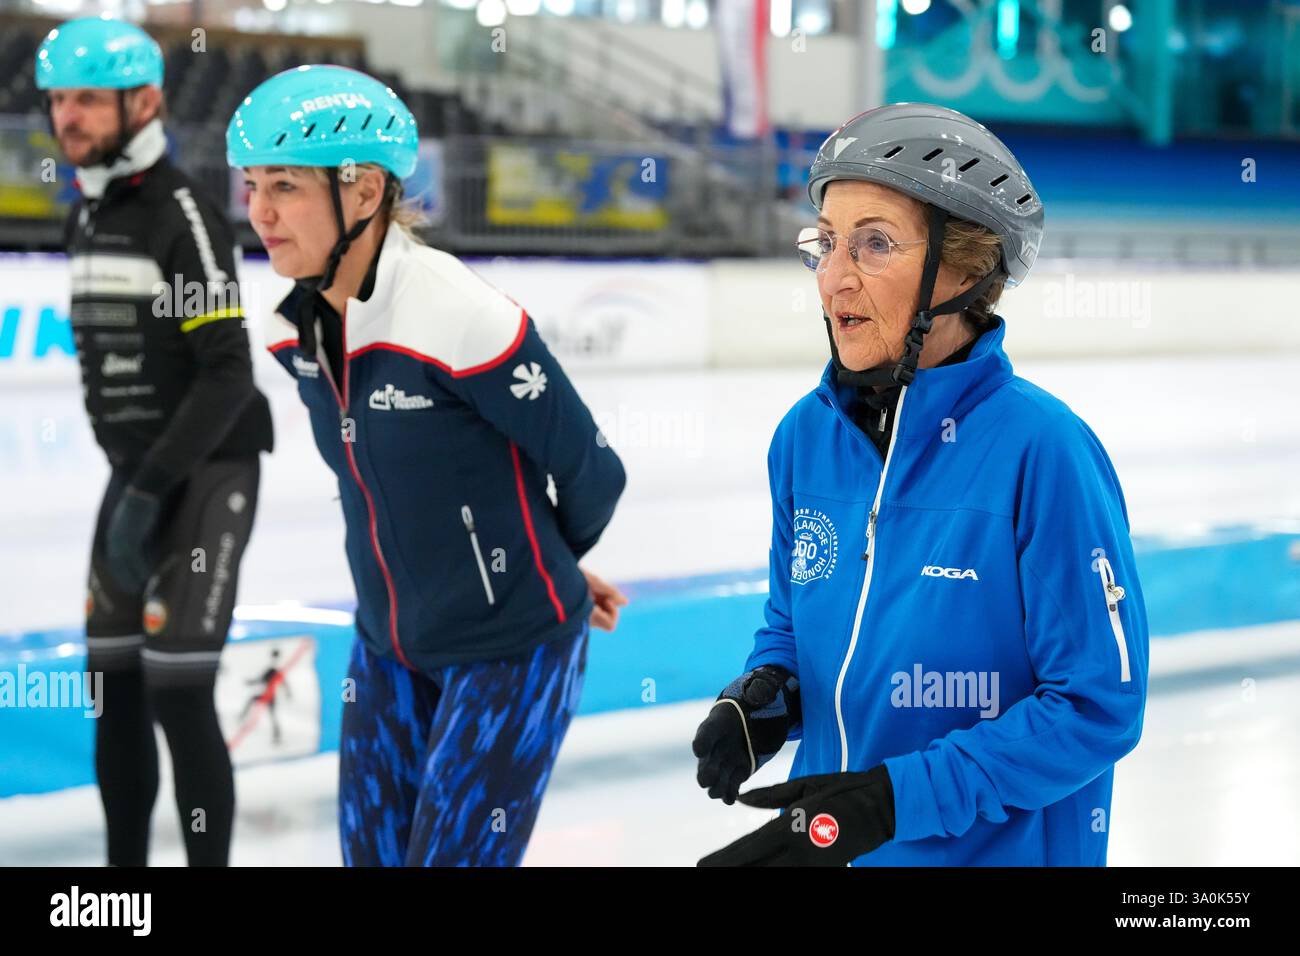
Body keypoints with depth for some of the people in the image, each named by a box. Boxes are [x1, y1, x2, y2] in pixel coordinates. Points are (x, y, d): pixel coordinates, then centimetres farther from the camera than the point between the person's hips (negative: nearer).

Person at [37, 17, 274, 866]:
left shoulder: (183, 215, -16)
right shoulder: (88, 216, 11)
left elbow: (229, 376, -20)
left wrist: (152, 491, -22)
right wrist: (130, 484, 17)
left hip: (207, 476, -8)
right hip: (136, 476, 8)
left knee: (178, 693, -11)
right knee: (114, 689, 9)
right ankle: (125, 861, 20)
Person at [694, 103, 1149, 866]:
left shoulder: (1041, 449, -20)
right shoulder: (805, 437, -3)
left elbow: (1098, 708, -19)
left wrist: (892, 799, -24)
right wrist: (764, 696, -10)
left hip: (1003, 846, -5)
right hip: (825, 840, 5)